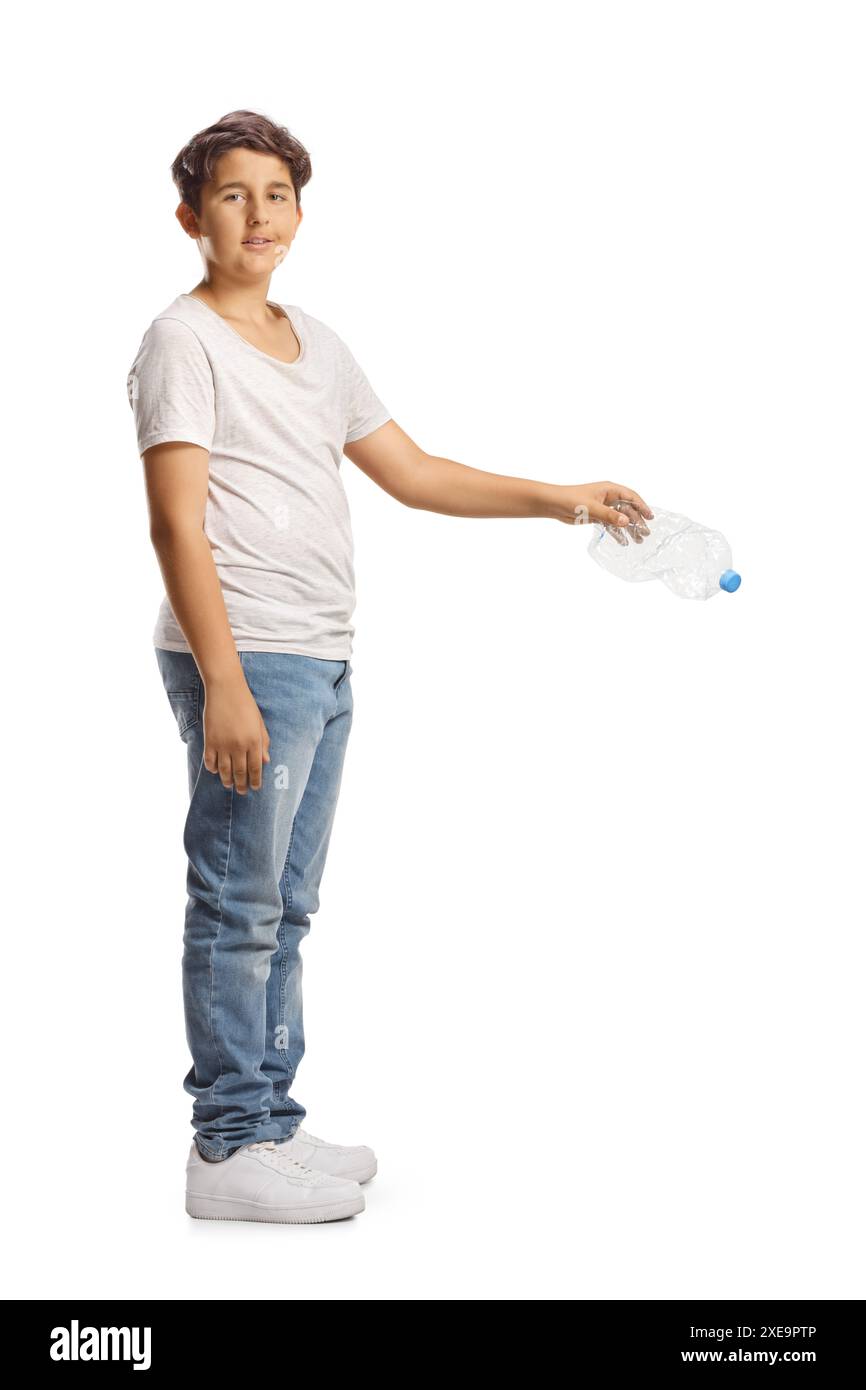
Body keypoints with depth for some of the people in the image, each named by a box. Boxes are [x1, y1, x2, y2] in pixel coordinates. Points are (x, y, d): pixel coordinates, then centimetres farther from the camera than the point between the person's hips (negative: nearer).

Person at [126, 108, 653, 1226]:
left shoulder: (314, 345, 19)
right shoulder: (183, 340, -5)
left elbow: (413, 474, 23)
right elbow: (177, 525, -12)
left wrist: (559, 500, 16)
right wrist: (224, 684, -20)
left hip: (322, 665, 8)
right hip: (243, 658, -8)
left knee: (284, 908, 12)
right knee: (238, 906, -4)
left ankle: (270, 1123, 22)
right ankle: (229, 1148, 4)